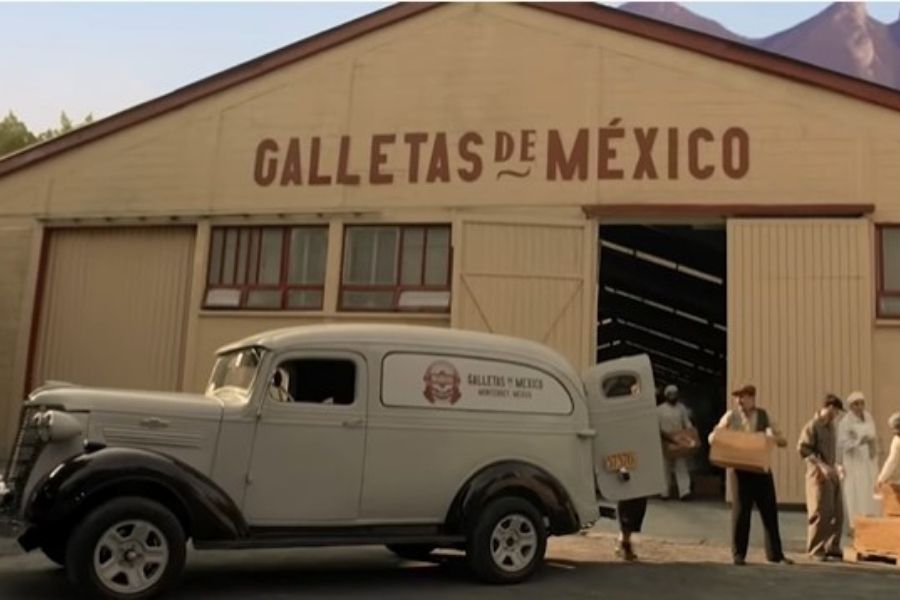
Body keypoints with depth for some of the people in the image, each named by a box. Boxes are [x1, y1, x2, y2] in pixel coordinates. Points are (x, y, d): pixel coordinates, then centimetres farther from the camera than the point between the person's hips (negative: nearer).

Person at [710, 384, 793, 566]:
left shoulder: (764, 416, 5)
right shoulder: (730, 416, 3)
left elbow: (783, 441, 4)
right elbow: (712, 438, 6)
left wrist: (774, 437, -18)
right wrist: (715, 436, -18)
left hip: (761, 468, 2)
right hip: (739, 469, -2)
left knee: (770, 510, 5)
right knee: (740, 510, 0)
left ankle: (775, 553, 18)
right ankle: (738, 554, 9)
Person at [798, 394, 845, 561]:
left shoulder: (831, 426, 14)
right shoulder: (812, 426, -10)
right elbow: (803, 448, -17)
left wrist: (836, 466, 19)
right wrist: (821, 465, -22)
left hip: (832, 474, 8)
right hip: (819, 475, -8)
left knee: (837, 514, 8)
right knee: (820, 513, -5)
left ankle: (832, 549, 18)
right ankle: (816, 550, 4)